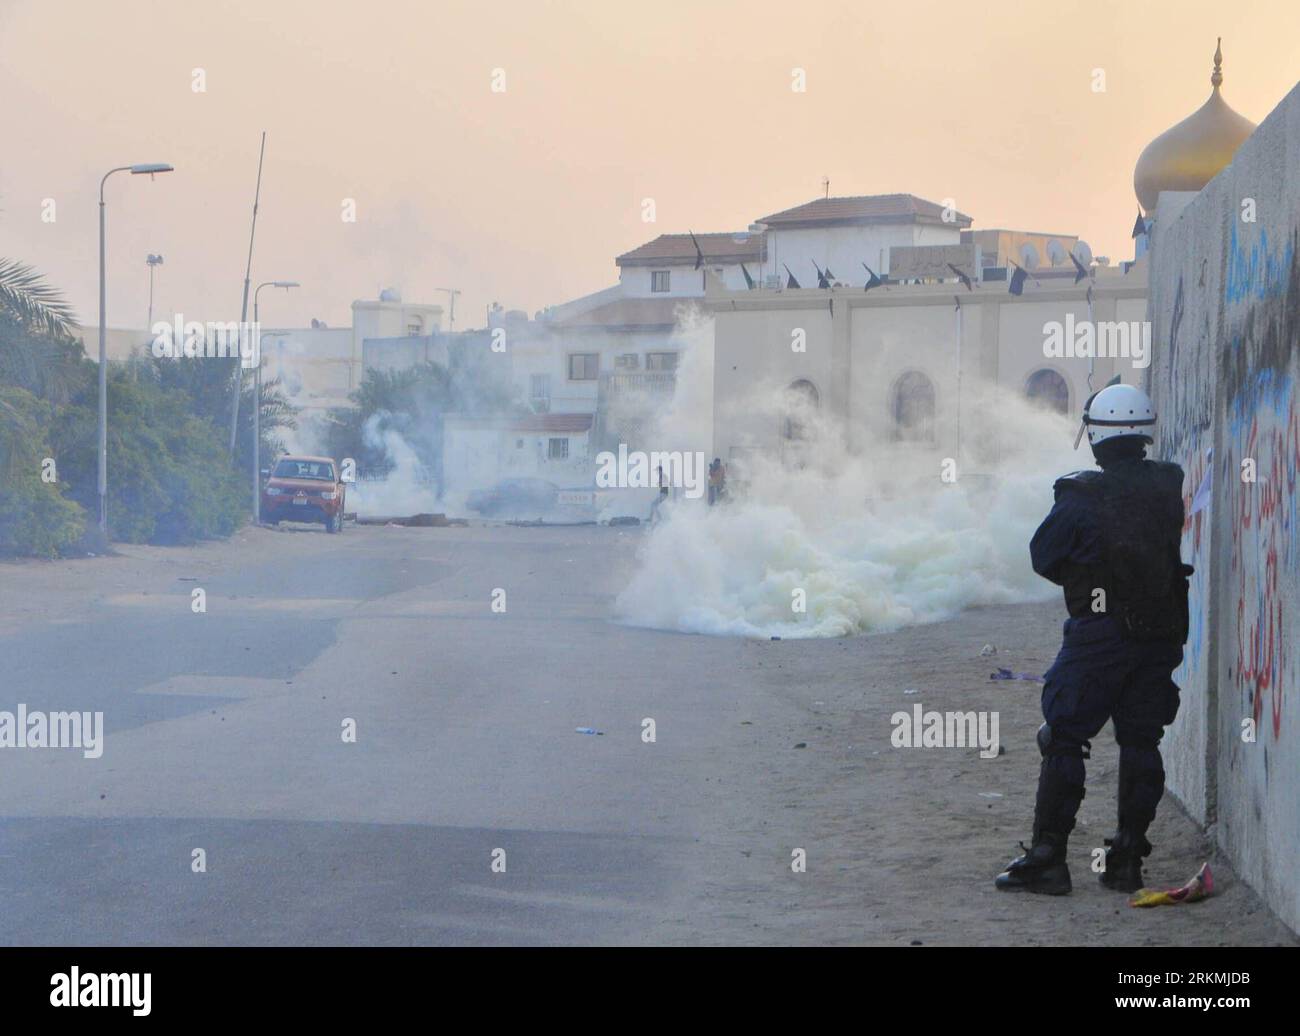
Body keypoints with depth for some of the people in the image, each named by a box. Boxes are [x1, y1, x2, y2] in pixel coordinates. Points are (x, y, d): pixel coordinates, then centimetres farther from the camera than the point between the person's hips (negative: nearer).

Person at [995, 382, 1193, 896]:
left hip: (1099, 636, -4)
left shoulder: (1081, 497, -13)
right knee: (1140, 742, 12)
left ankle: (1047, 856, 0)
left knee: (1064, 740, 2)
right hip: (1162, 636, 5)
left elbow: (1043, 556, -3)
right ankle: (1128, 858, 13)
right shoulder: (1173, 488, 0)